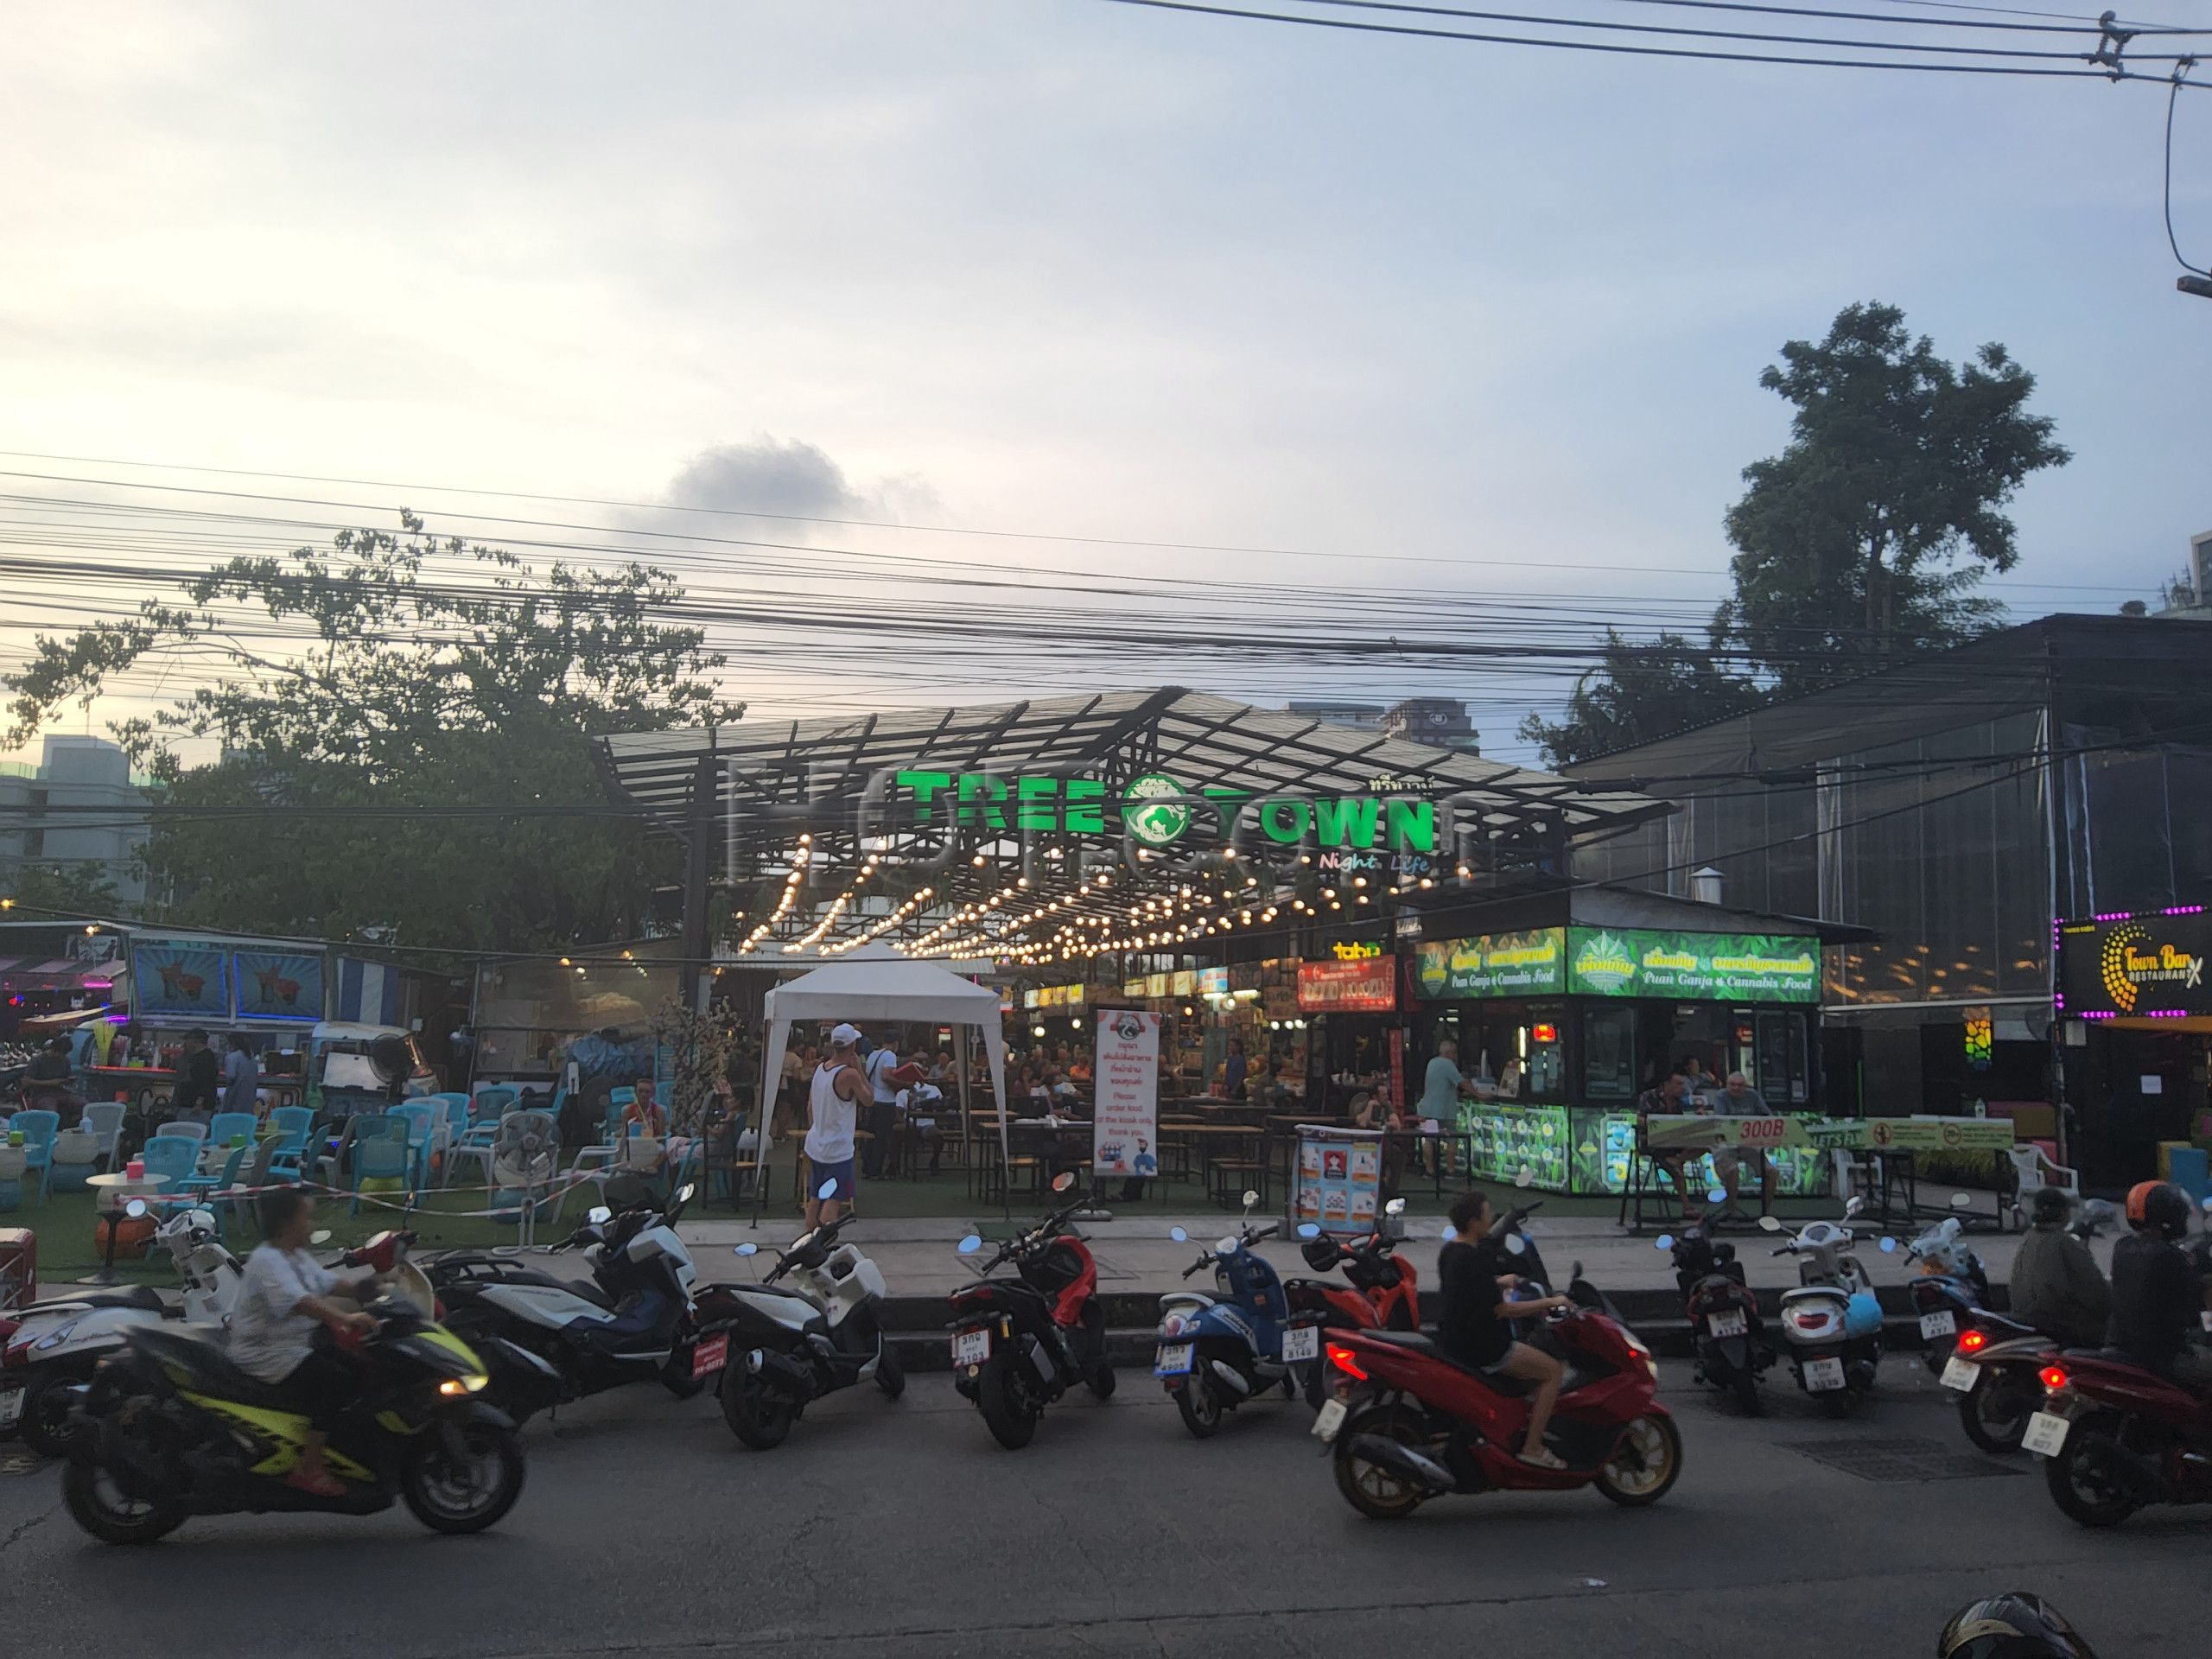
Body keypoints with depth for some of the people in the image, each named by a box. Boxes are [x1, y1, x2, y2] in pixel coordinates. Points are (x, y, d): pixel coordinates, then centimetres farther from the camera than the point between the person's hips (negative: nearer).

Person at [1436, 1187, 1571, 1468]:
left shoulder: (1449, 1252, 5)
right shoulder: (1473, 1261, -24)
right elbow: (1501, 1310, -21)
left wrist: (1500, 1283, 28)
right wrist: (1548, 1303, -12)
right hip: (1479, 1348, -10)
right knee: (1553, 1370, -3)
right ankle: (1532, 1447, -3)